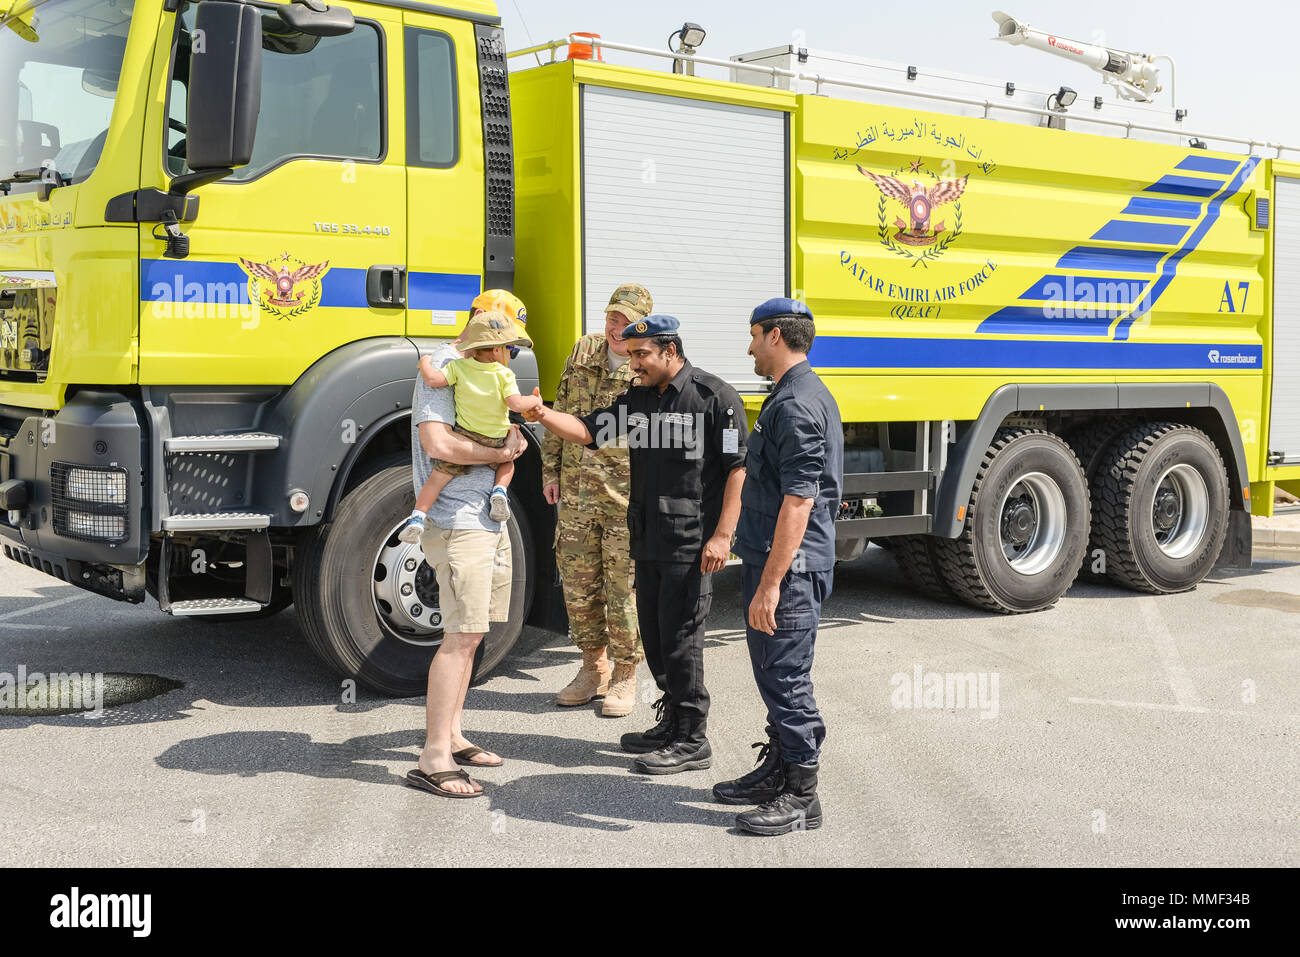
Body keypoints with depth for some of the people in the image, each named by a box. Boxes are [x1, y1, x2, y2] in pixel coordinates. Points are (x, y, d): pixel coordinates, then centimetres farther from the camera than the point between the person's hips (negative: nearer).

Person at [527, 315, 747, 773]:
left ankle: (692, 741, 5)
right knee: (654, 633, 14)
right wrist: (544, 416, -14)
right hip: (647, 541, 8)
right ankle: (674, 722, 29)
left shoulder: (715, 396, -8)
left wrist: (722, 536, -16)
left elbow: (738, 467, -11)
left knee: (680, 637, -5)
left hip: (692, 543, -8)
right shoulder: (636, 400, 13)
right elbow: (588, 430, 6)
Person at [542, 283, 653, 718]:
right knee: (578, 584, 11)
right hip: (577, 491, 5)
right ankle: (594, 668, 28)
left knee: (625, 588, 2)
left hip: (629, 500, -5)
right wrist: (550, 468, 12)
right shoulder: (584, 352, 8)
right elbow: (560, 415, 15)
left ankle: (625, 677, 17)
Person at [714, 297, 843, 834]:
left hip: (790, 566, -11)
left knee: (785, 677, -4)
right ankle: (778, 771, 31)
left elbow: (798, 502, -24)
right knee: (773, 671, 18)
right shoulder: (801, 395, 17)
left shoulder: (796, 405, -18)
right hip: (782, 561, 11)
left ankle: (801, 796, 4)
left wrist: (770, 584, -26)